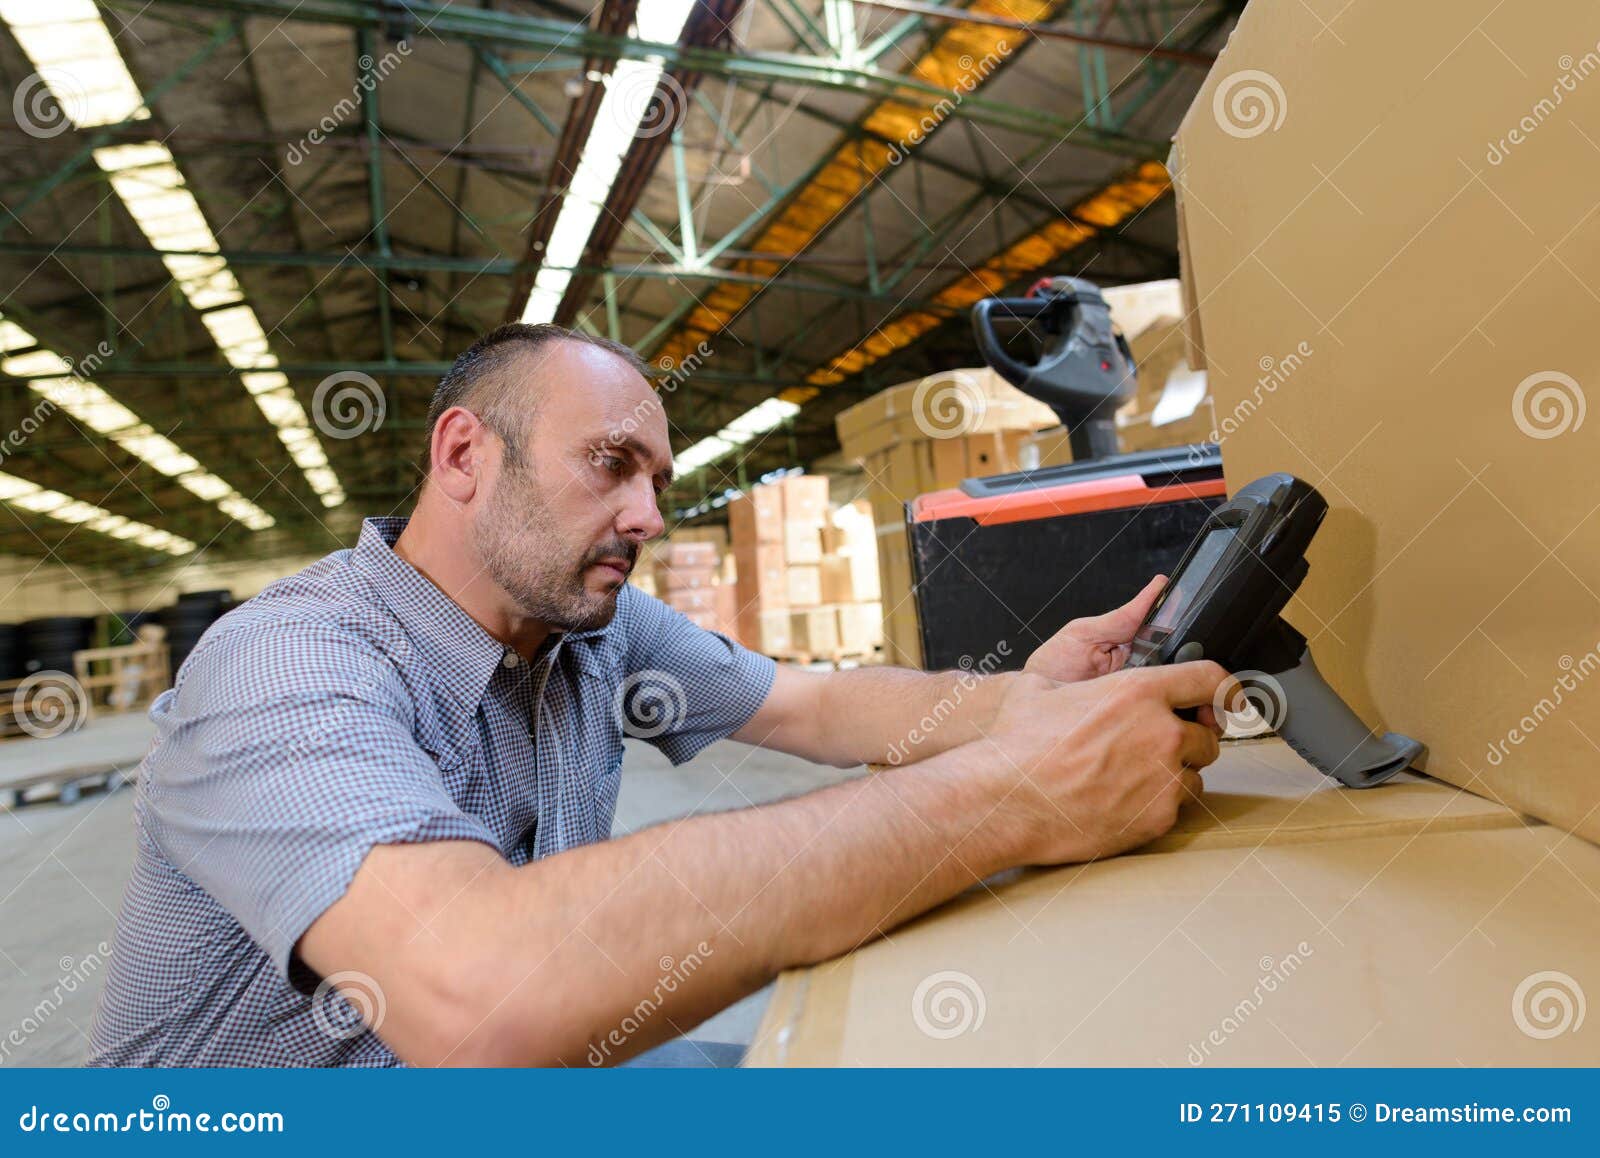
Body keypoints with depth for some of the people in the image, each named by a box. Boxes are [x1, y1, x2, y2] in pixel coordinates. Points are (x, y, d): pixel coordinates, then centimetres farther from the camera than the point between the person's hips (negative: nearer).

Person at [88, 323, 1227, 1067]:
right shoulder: (284, 666, -26)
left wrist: (1014, 702, -19)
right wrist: (1004, 799, -39)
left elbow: (821, 709, 1)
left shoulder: (604, 622, -3)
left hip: (520, 1077, 6)